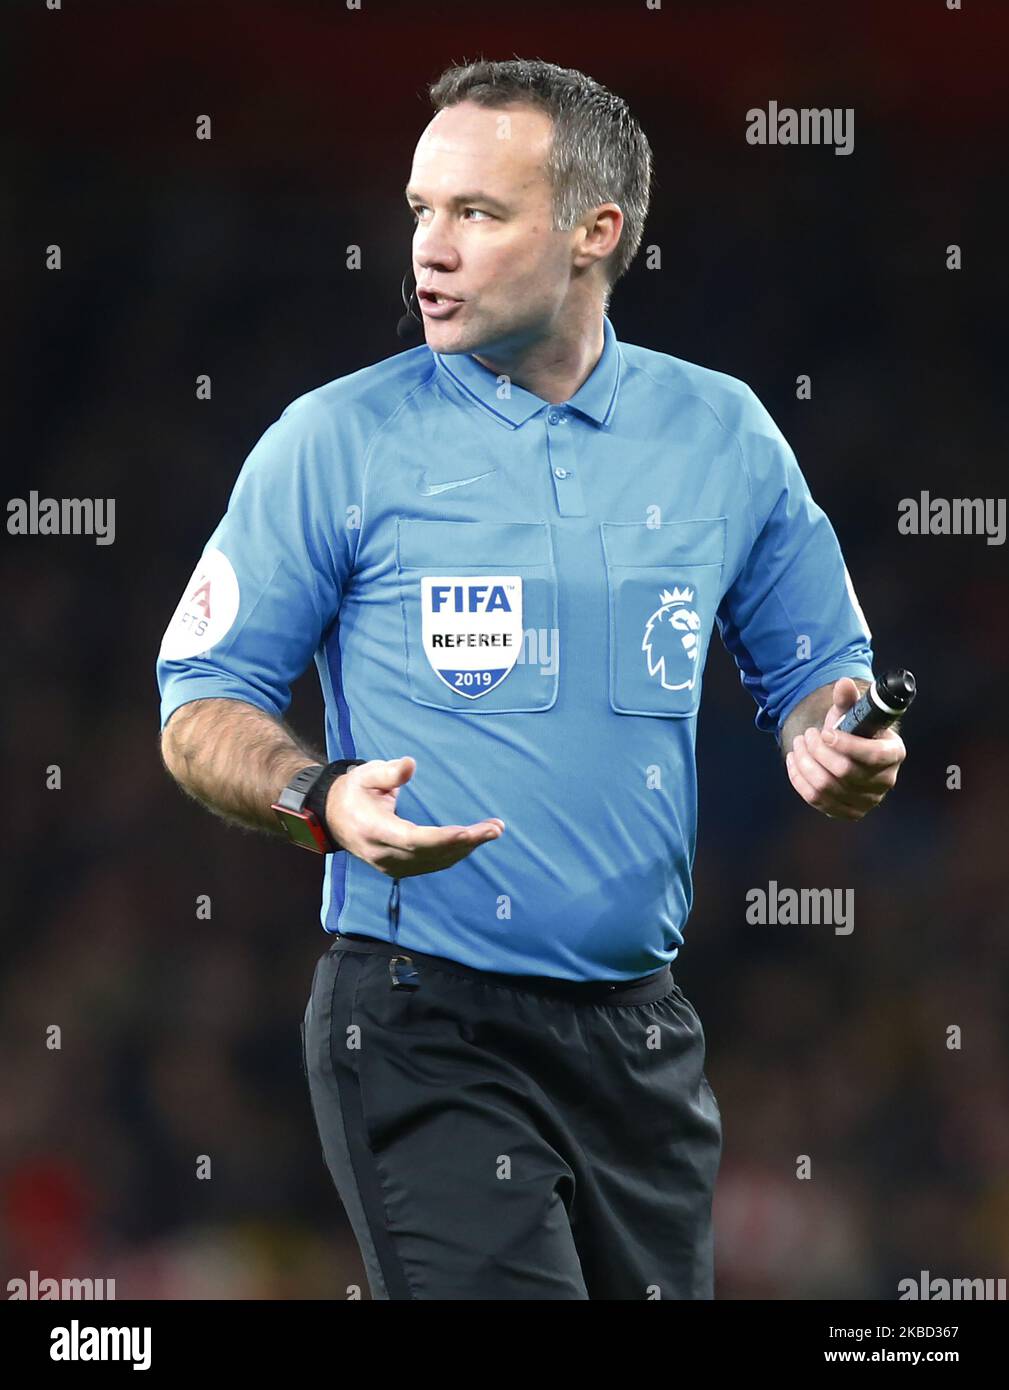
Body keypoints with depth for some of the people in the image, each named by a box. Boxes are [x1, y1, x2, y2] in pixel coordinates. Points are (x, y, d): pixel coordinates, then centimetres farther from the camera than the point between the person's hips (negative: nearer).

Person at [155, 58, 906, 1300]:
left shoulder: (721, 435, 6)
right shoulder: (337, 442, -4)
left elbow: (816, 673, 16)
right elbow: (201, 716, -2)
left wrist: (830, 744, -8)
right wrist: (323, 801, -22)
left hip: (637, 1032, 4)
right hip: (421, 1025, -4)